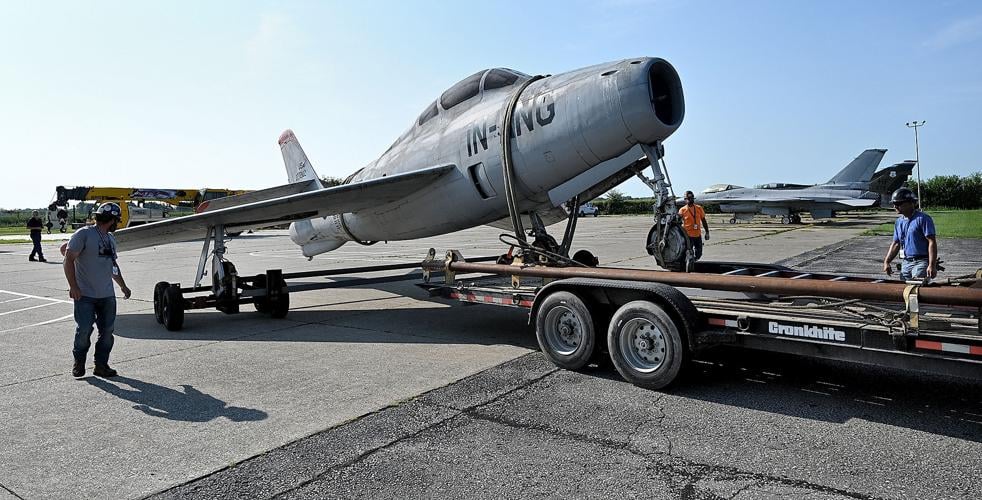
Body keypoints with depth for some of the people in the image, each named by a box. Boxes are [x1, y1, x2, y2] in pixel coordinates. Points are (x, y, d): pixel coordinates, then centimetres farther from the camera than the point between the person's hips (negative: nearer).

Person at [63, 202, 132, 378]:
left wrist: (123, 286, 29)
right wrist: (73, 286, -17)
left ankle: (101, 365, 14)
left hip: (107, 296, 7)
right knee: (84, 330, -4)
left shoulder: (111, 238, 16)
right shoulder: (84, 234, -7)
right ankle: (79, 363, 18)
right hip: (85, 295, -6)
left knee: (107, 331, 4)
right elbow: (69, 259, -11)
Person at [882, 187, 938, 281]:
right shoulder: (899, 222, 14)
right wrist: (886, 262, 6)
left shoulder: (923, 219, -8)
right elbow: (896, 244, 18)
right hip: (906, 262, 7)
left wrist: (932, 265, -20)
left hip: (921, 262, -7)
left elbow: (932, 242, -13)